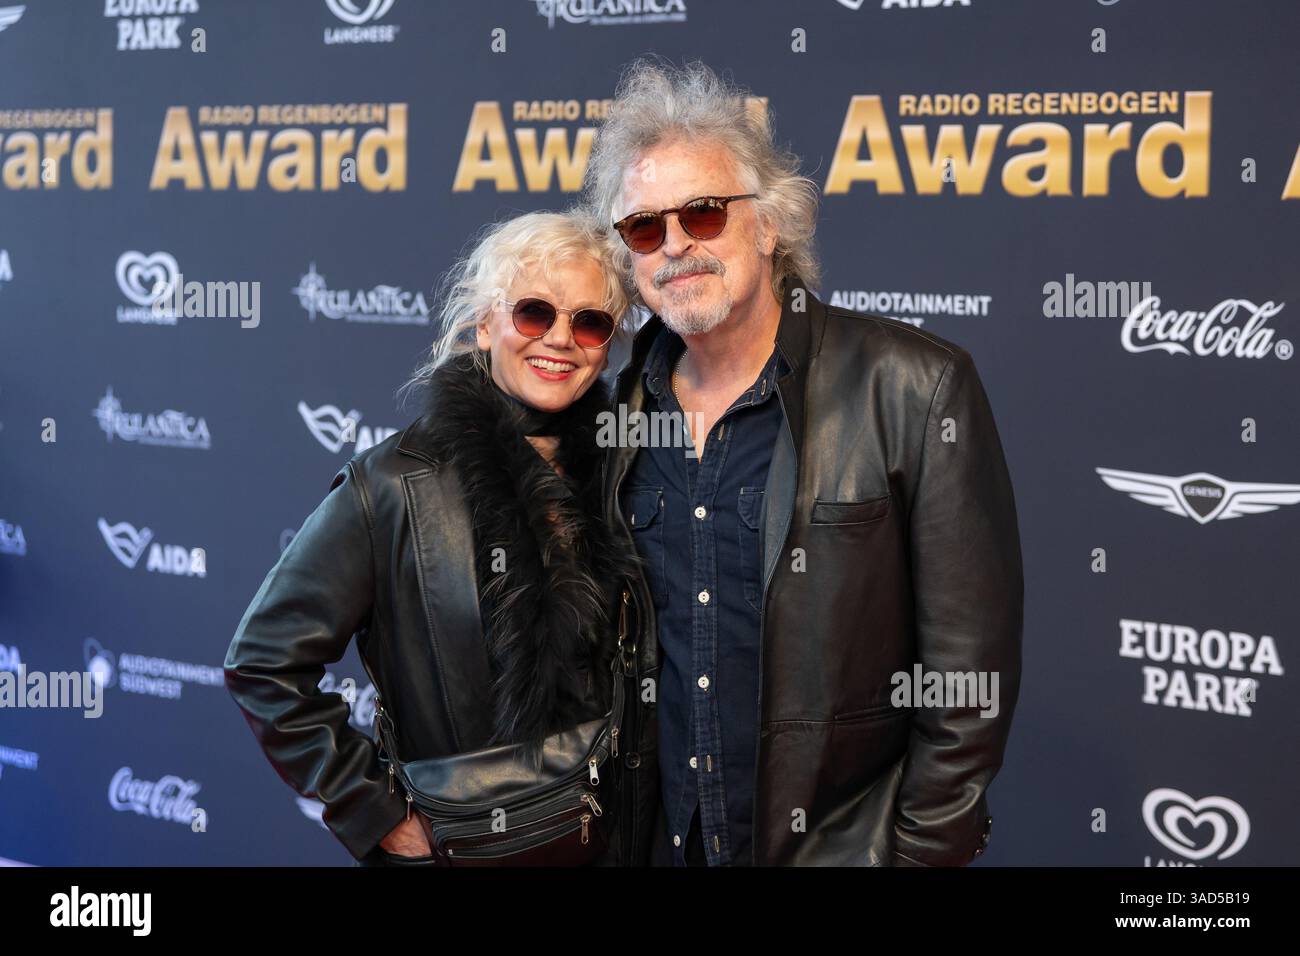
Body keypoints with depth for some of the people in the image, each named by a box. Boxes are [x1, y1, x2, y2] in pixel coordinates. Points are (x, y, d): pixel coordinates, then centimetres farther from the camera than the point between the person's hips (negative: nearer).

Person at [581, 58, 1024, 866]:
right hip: (661, 843, 4)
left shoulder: (914, 391, -12)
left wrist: (922, 850, -12)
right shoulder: (621, 405, 2)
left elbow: (968, 676, -11)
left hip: (841, 844, -4)